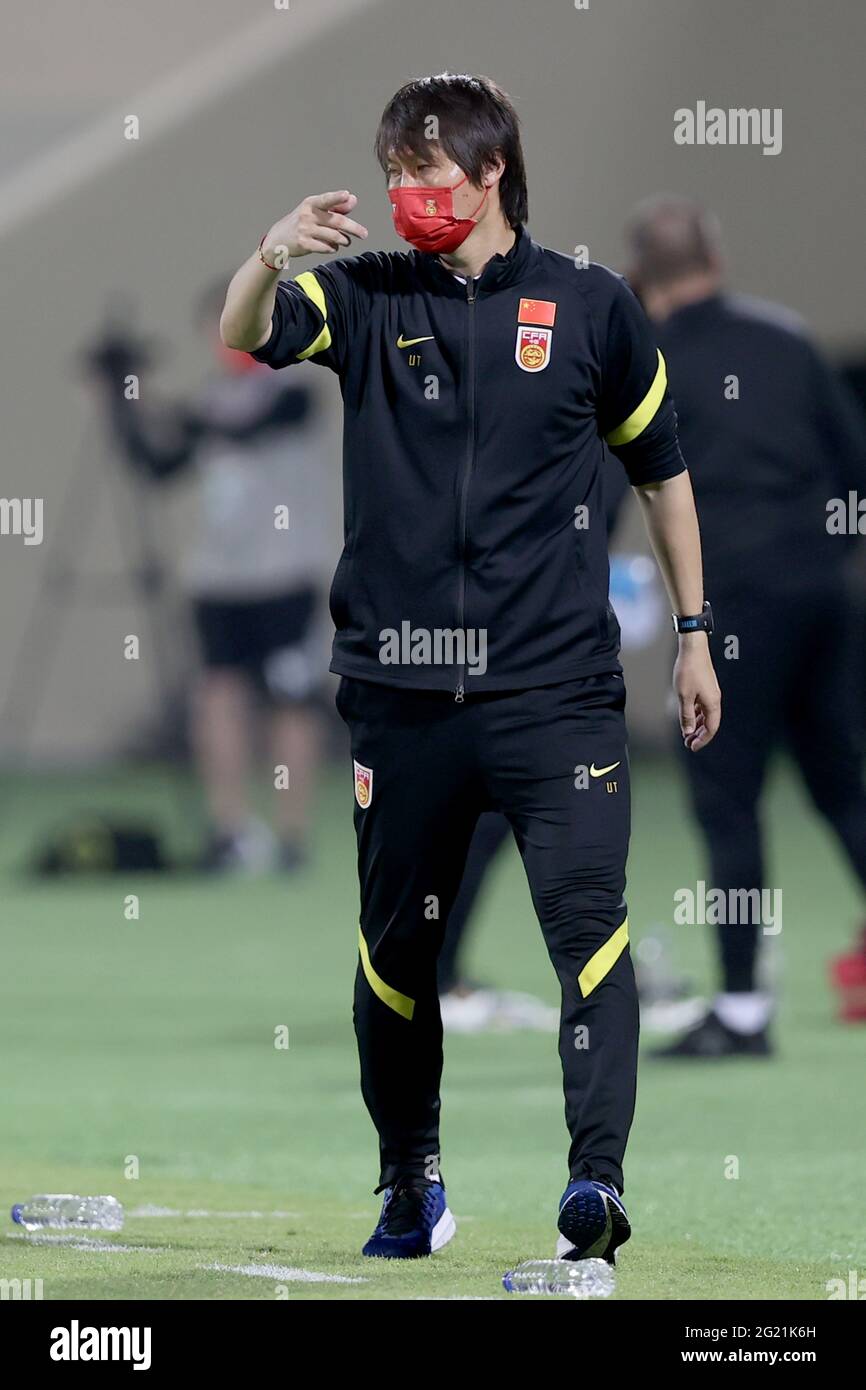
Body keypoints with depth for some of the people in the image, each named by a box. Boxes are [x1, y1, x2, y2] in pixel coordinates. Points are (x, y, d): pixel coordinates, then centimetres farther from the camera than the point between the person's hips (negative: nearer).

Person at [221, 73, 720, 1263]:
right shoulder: (366, 300, 6)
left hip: (555, 685, -2)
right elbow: (244, 339, -11)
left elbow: (660, 469, 15)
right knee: (396, 941, 10)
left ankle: (598, 1177, -19)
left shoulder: (589, 306, 5)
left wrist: (694, 633, 14)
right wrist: (271, 257, -33)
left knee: (588, 918, -15)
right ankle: (410, 1179, 26)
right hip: (400, 690, 2)